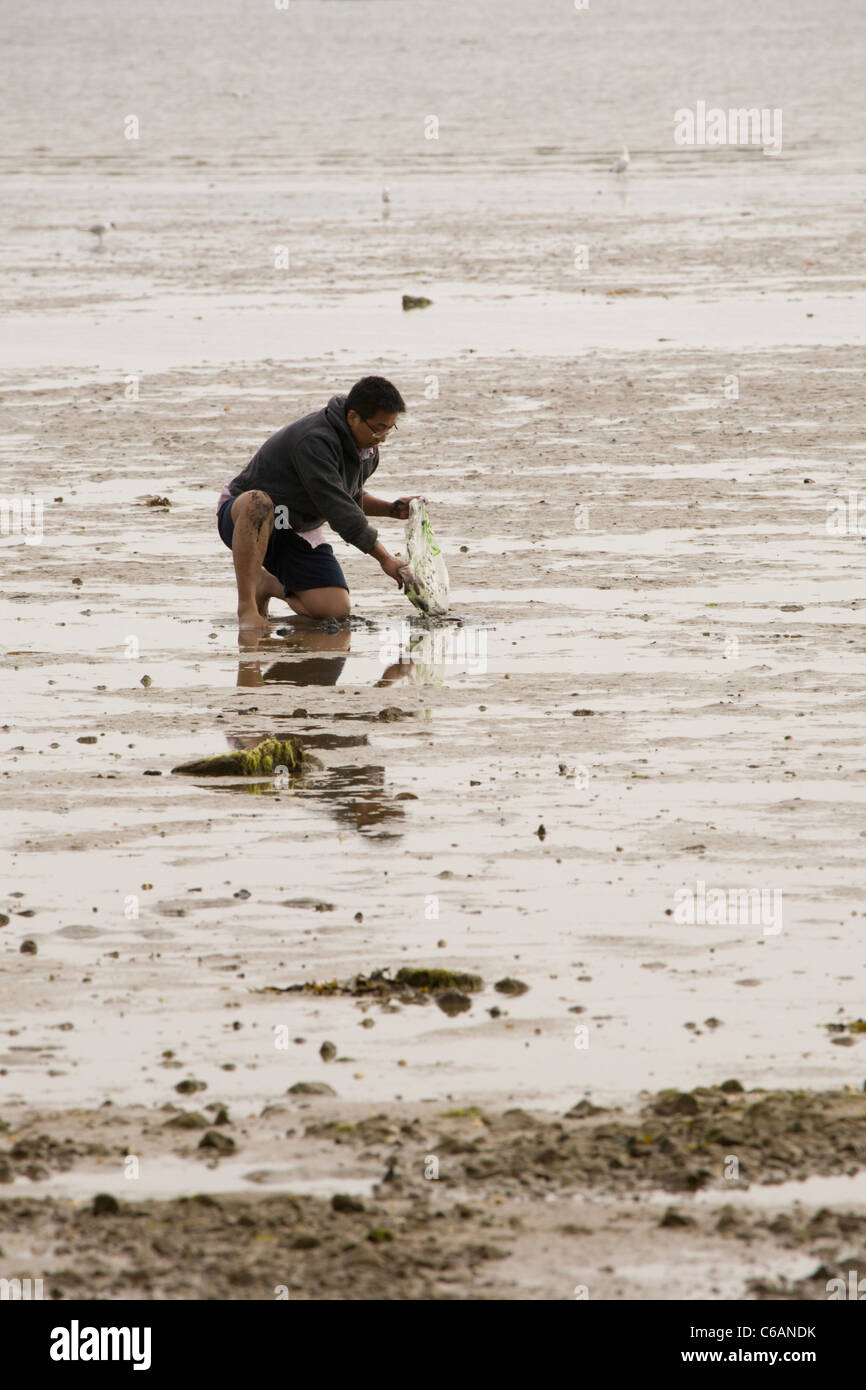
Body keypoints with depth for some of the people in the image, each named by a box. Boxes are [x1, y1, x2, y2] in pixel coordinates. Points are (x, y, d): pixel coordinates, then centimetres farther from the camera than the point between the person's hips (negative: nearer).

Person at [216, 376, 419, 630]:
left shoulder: (367, 450, 1)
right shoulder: (314, 441, -29)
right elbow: (336, 509, -32)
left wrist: (392, 509, 1)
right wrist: (385, 559, -30)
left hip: (299, 533, 7)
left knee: (336, 610, -13)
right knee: (256, 501, -44)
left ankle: (268, 584, 17)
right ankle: (246, 607, -34)